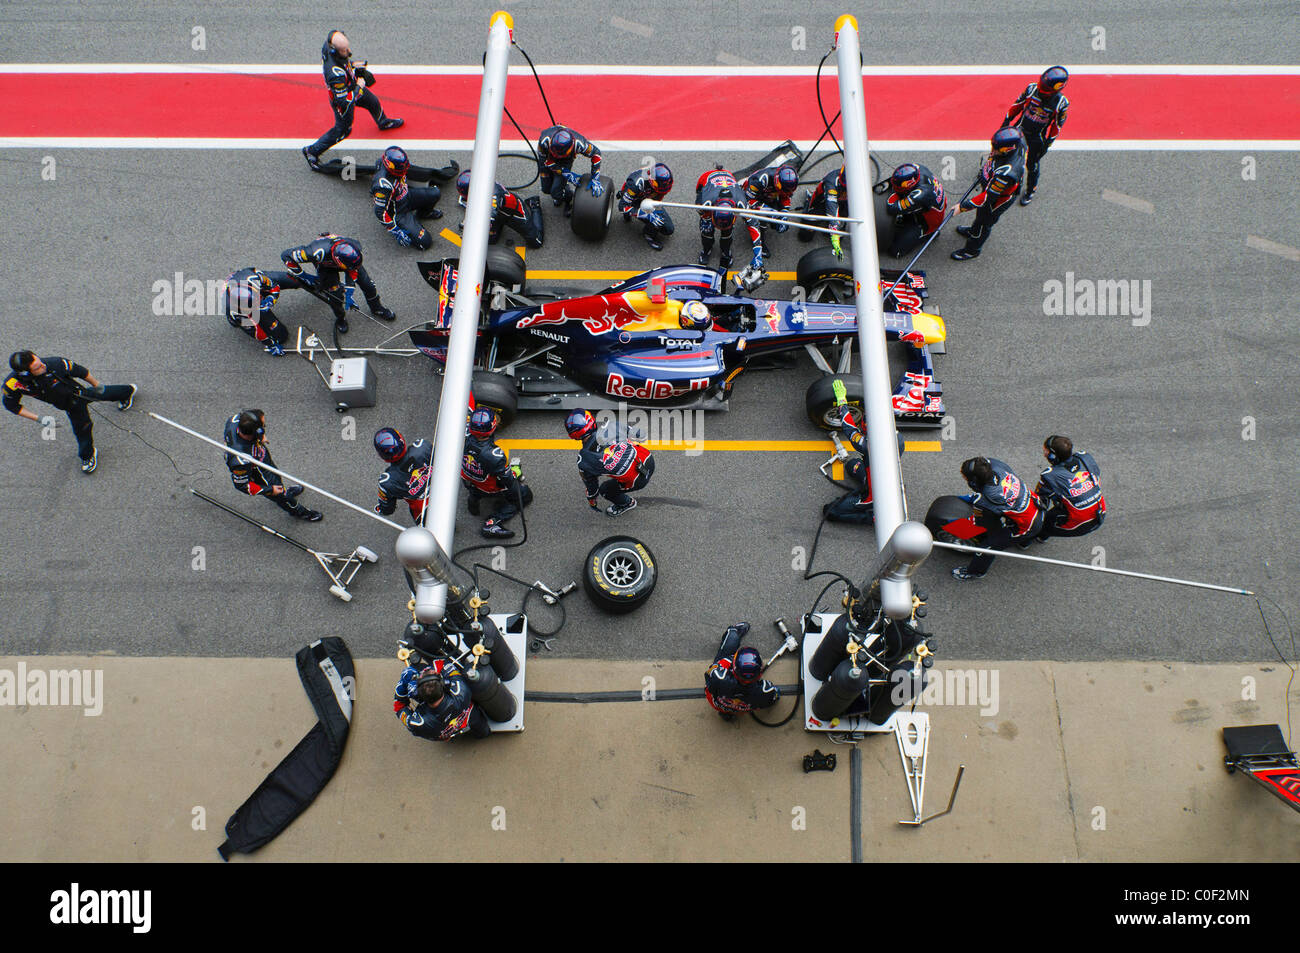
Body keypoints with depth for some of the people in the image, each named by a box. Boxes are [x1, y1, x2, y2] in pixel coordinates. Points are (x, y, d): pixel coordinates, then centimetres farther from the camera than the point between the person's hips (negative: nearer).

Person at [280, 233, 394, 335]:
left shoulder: (355, 247, -40)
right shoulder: (318, 253, -49)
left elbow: (353, 270, -20)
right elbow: (286, 255, -38)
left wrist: (348, 293, -20)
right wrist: (301, 276, -27)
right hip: (326, 266, -2)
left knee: (367, 283, -2)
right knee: (334, 294, -14)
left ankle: (377, 309, 28)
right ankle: (340, 318, 19)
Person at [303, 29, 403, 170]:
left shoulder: (329, 44, -24)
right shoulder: (336, 74, -47)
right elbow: (344, 101, -37)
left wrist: (352, 64, -4)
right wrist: (359, 87, -26)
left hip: (353, 87, 8)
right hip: (342, 99, -8)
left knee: (373, 102, 28)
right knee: (342, 130, 14)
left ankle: (383, 122, 63)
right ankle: (312, 151, 33)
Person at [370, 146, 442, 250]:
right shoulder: (383, 185, -38)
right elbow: (380, 212, -29)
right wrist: (396, 231, -25)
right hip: (397, 213, -8)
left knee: (436, 193, -1)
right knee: (425, 242, -16)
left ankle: (423, 213, 26)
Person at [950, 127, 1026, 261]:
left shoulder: (1006, 173, -46)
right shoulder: (1016, 143, -24)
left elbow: (988, 197, -34)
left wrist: (963, 207, -26)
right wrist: (983, 170, 17)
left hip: (999, 199, -7)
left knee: (984, 222, 18)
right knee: (981, 213, 32)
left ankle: (972, 250, 43)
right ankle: (973, 231, 62)